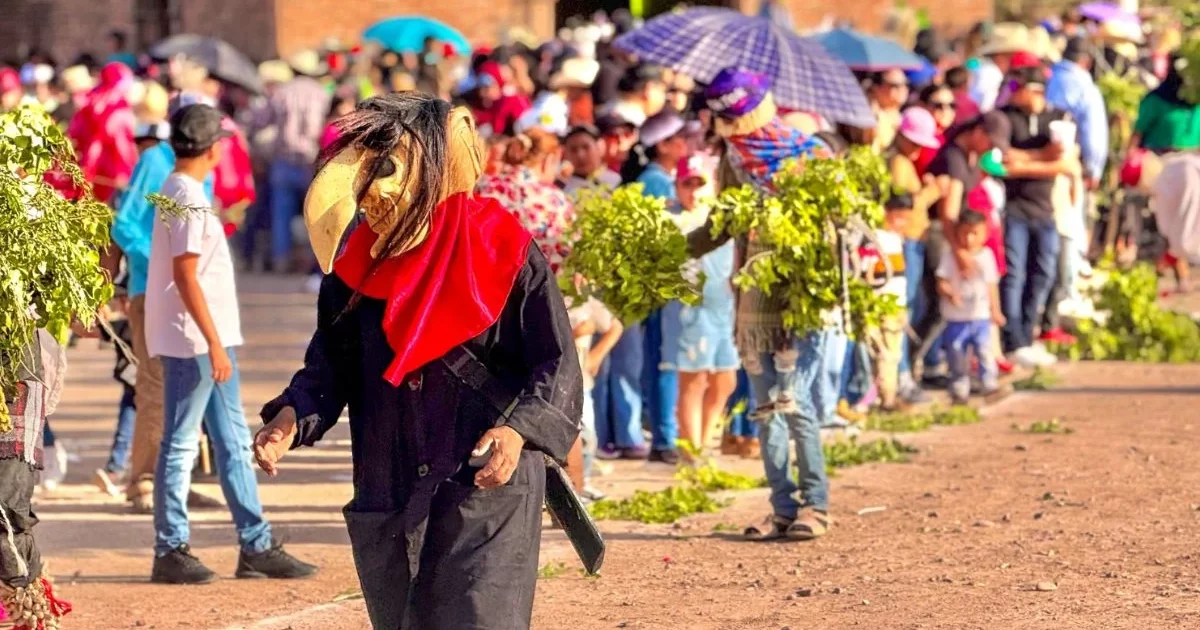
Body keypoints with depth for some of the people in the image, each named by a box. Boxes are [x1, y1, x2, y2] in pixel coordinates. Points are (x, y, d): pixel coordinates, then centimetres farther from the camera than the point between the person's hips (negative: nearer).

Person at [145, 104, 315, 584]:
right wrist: (214, 344, -22)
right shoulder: (188, 197, -16)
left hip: (213, 339, 10)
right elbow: (186, 276, -21)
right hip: (193, 341, -10)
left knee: (234, 442, 11)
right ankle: (170, 551, 2)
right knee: (180, 444, -3)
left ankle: (256, 546, 14)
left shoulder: (180, 191, 14)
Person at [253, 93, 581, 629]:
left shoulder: (505, 254, -7)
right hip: (387, 502, 6)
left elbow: (556, 365, -8)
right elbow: (330, 363, 12)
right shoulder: (360, 264, 8)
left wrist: (519, 430, -26)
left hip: (487, 492, -6)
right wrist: (292, 416, -8)